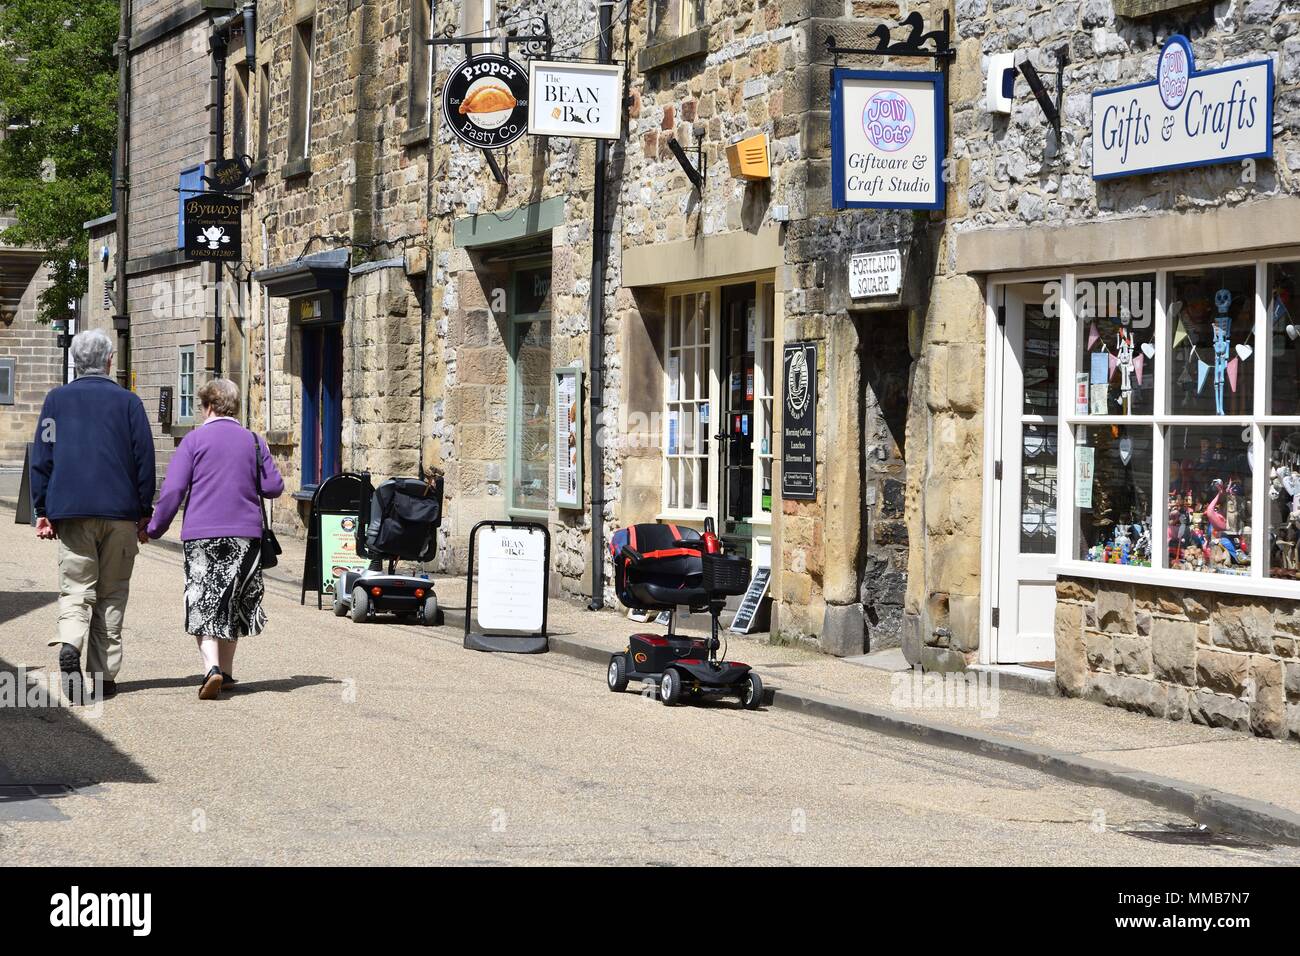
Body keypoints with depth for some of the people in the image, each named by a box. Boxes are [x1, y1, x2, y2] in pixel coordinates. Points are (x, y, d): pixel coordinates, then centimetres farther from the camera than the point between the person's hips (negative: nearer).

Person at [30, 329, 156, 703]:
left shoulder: (57, 399, 6)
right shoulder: (128, 402, 3)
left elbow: (41, 459, 4)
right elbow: (144, 461, 2)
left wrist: (42, 511, 8)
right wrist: (144, 514, 9)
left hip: (71, 511, 0)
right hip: (120, 512, 0)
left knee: (76, 589, 4)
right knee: (111, 594, 8)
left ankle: (69, 643, -25)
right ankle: (105, 676, 7)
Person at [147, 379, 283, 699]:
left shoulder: (194, 440, -3)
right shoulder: (254, 441, 7)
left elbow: (172, 490, -7)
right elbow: (274, 486, 6)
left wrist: (155, 528, 0)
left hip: (202, 535, -3)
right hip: (246, 535, 3)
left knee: (203, 605, -2)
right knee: (233, 605, 15)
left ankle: (212, 667, -21)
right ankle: (226, 671, 22)